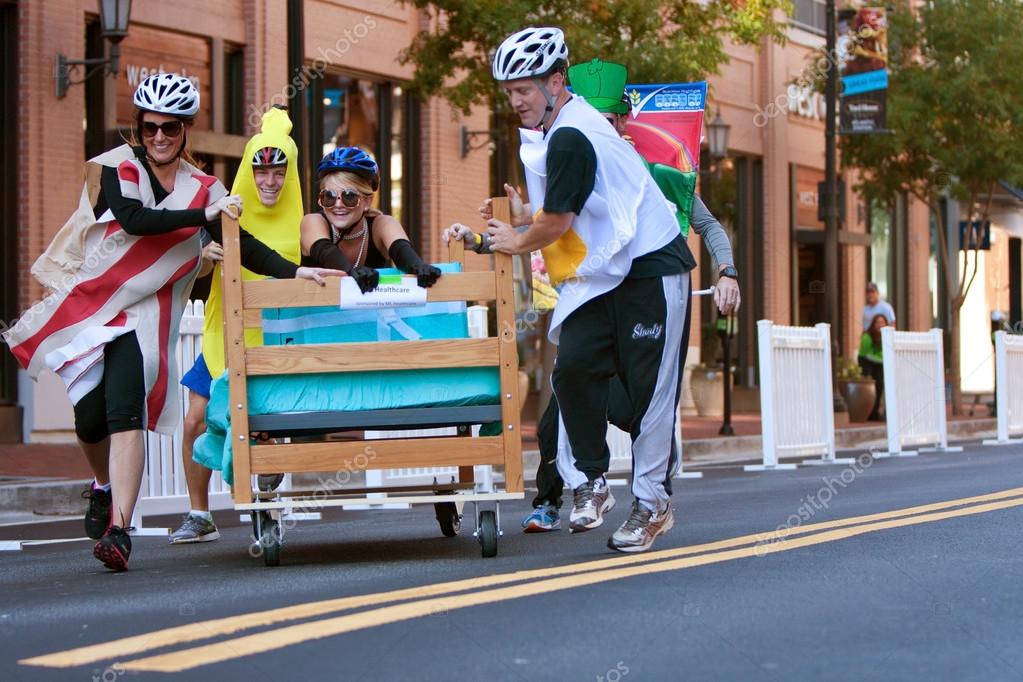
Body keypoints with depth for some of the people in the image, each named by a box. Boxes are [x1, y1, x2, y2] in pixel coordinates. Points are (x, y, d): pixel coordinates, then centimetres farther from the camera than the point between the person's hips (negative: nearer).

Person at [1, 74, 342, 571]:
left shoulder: (203, 188, 8)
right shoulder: (114, 168, -2)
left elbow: (241, 245, 6)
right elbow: (135, 219, -19)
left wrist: (293, 271, -7)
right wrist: (205, 215, -25)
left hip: (145, 311, 0)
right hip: (87, 302, 0)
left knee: (125, 414, -17)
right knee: (90, 419, 2)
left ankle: (118, 530, -21)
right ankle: (104, 487, 35)